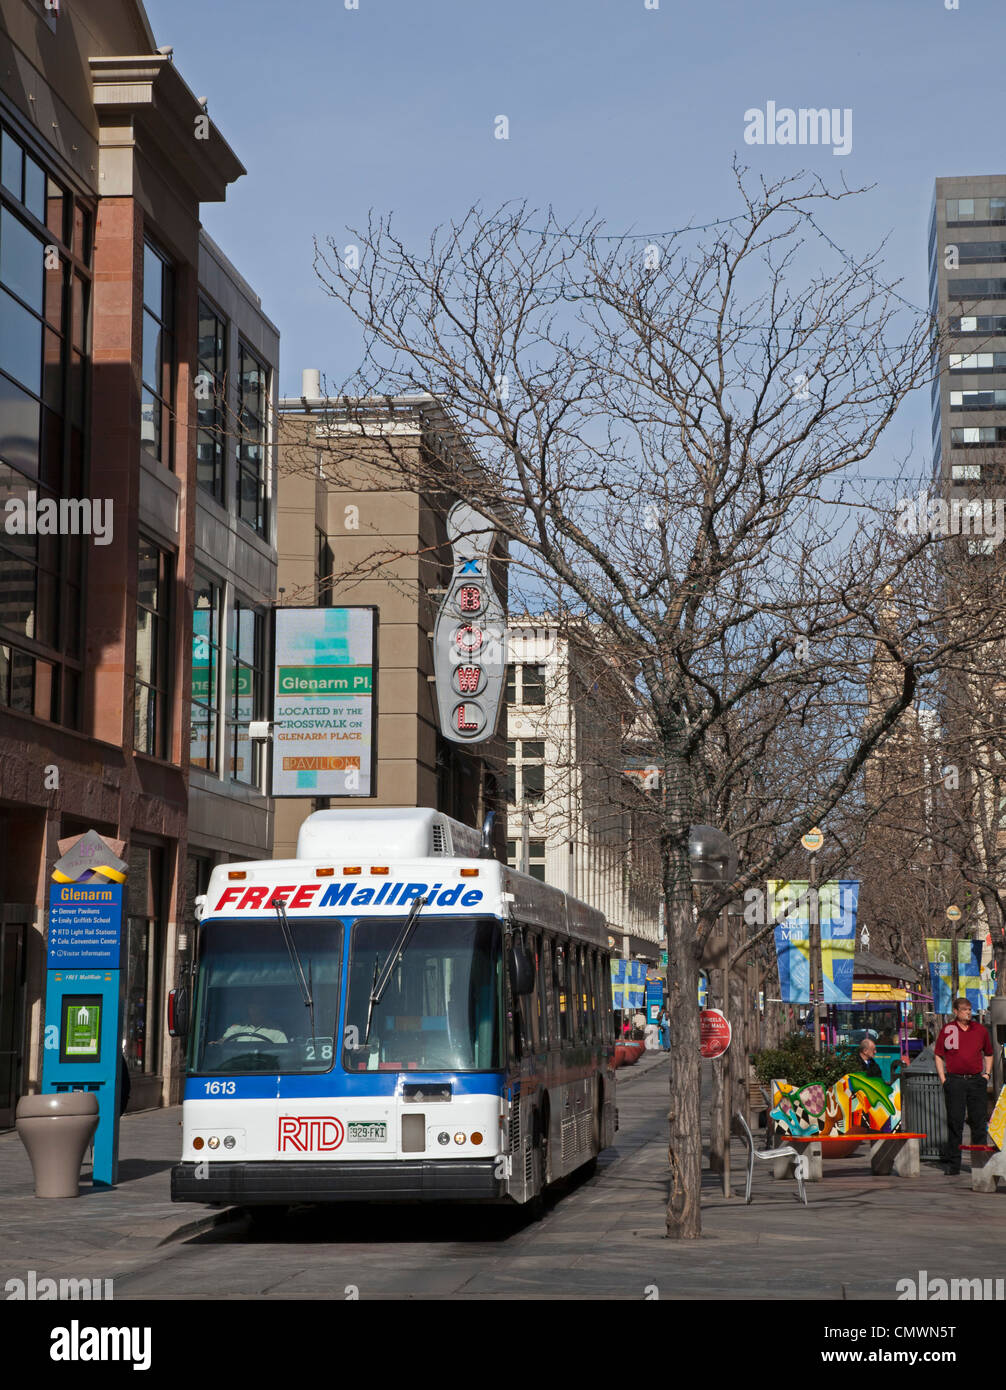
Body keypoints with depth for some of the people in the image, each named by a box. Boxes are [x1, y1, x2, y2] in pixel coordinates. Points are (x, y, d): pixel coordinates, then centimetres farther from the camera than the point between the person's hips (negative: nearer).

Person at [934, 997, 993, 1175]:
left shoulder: (980, 1030, 9)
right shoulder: (947, 1030, 3)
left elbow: (988, 1054, 22)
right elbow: (938, 1055, 7)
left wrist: (987, 1074, 10)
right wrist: (943, 1079, 0)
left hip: (976, 1080, 2)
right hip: (954, 1080, -2)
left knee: (979, 1122, 2)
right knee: (954, 1123, -1)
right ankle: (952, 1164, 3)